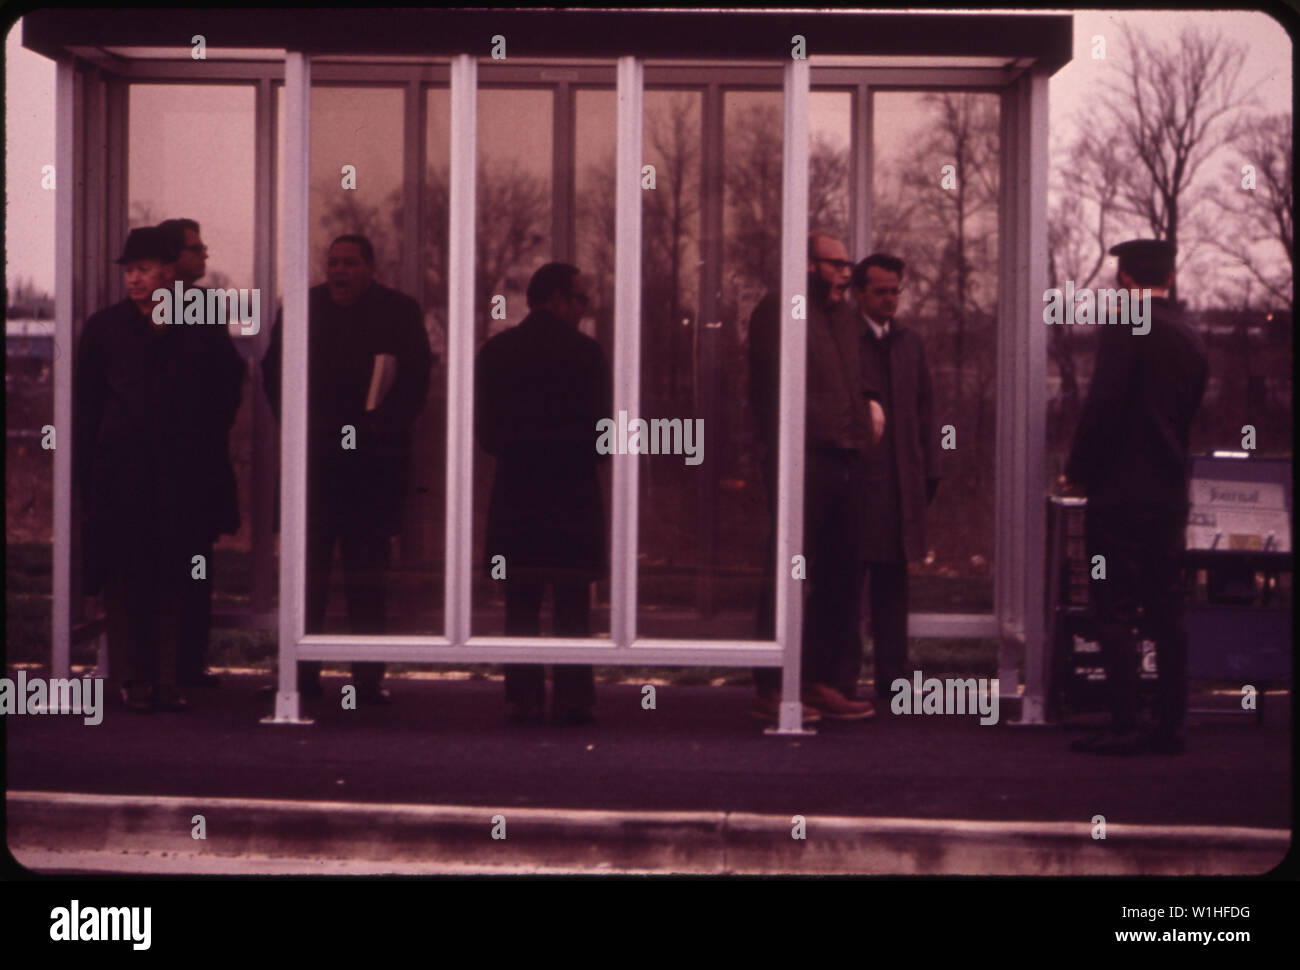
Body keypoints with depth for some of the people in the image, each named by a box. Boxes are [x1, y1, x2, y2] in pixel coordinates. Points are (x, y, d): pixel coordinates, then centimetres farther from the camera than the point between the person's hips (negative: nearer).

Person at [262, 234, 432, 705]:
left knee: (368, 568, 2)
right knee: (308, 564, 2)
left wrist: (385, 426, -11)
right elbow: (273, 369, 11)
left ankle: (368, 676, 5)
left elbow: (416, 377, -1)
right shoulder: (303, 308, 9)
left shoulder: (400, 311, 3)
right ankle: (301, 672, 7)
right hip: (314, 456, 2)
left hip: (372, 458, -2)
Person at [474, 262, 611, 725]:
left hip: (514, 492, 3)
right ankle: (571, 697, 1)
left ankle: (524, 697, 4)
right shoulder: (585, 352, -6)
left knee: (520, 604, 7)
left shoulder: (495, 350, 5)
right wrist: (599, 452, 14)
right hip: (572, 495, -3)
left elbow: (484, 429, 7)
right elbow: (602, 427, -6)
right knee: (572, 604, 3)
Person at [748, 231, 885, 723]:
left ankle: (822, 681, 17)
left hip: (845, 461, 9)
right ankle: (771, 689, -2)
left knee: (841, 575, 9)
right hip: (803, 458, -9)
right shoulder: (776, 309, -4)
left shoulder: (842, 315, 22)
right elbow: (772, 385, -10)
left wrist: (870, 400, 11)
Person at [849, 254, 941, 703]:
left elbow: (925, 408, 17)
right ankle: (842, 678, 2)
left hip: (901, 480, 6)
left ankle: (892, 675, 14)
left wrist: (930, 469, 11)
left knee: (892, 581, 9)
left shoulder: (910, 342, 15)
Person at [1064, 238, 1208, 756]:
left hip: (1120, 493, -7)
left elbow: (1102, 404, -16)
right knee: (1166, 612, 10)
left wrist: (1078, 469, -5)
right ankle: (1170, 725, 13)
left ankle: (1125, 726, -7)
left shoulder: (1124, 328, -11)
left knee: (1115, 612, -4)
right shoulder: (1191, 339, 11)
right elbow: (1187, 414, 15)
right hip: (1171, 495, 7)